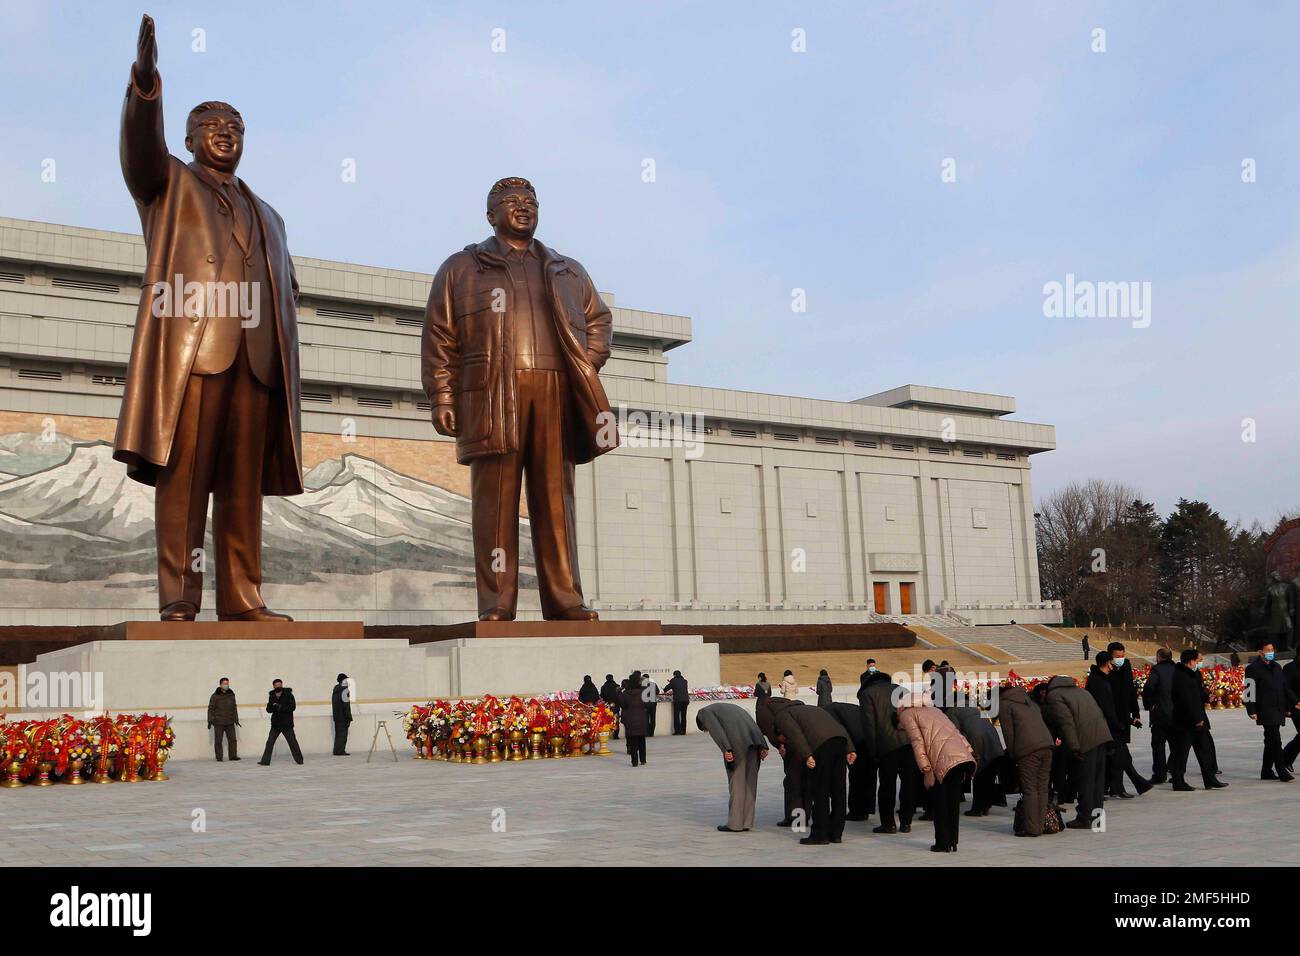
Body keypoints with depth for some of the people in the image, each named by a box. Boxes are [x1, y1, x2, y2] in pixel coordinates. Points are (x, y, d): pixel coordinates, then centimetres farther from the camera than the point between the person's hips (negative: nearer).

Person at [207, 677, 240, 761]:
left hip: (230, 722, 4)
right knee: (218, 741, 1)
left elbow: (234, 708, 16)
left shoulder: (231, 695, 9)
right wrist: (210, 721, -6)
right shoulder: (215, 696, -3)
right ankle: (219, 757, 7)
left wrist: (236, 719, 15)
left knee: (232, 739, 1)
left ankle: (233, 756, 6)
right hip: (218, 722, -3)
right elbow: (210, 709, -2)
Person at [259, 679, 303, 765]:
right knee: (269, 742, 1)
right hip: (275, 724, 4)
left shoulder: (288, 695, -7)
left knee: (292, 742, 3)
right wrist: (272, 707, -20)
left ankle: (299, 759, 12)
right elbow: (268, 710, 3)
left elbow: (293, 707, -15)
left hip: (287, 724, -4)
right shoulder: (272, 696, 5)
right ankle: (265, 761, 6)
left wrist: (281, 708, -27)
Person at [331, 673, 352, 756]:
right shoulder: (345, 690, -13)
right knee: (343, 734, -5)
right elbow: (346, 706, -17)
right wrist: (349, 718, -15)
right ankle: (340, 751, -7)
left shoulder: (335, 690, 14)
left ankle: (337, 751, 15)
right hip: (343, 717, -8)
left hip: (336, 716, 8)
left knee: (338, 734, 13)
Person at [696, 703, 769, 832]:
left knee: (736, 782, 2)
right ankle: (747, 822, 16)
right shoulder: (728, 707, 37)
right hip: (754, 739, 6)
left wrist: (726, 749, -14)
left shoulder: (704, 712, 19)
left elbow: (716, 729, -4)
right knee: (750, 782, 12)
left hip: (737, 743, -6)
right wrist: (763, 746, 11)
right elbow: (753, 725, 21)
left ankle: (735, 823, 7)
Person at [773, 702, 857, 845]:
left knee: (819, 791, 1)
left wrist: (806, 756, -12)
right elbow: (839, 726, 25)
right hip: (840, 738, 7)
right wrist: (850, 749, 15)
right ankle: (836, 833, 19)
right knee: (838, 790, 13)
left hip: (821, 743, -7)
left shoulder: (782, 716, 19)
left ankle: (820, 835, 4)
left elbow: (794, 733, -4)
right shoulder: (811, 710, 39)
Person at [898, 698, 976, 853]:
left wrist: (927, 771, -4)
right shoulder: (933, 709, 34)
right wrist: (969, 751, 16)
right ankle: (952, 843, 19)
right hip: (965, 756, 7)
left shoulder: (906, 714, 14)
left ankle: (943, 844, 8)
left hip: (946, 760, -6)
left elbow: (918, 742, 0)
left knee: (939, 802, 7)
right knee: (953, 801, 15)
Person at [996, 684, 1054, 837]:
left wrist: (1013, 757, 9)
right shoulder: (1030, 702, 30)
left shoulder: (1003, 705, 9)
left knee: (1029, 789, -4)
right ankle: (1040, 826, 10)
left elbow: (1008, 733, 2)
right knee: (1042, 788, 8)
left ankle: (1031, 829, -5)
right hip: (1047, 745, 6)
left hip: (1028, 750, -6)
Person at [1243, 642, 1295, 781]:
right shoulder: (1253, 668, -7)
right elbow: (1249, 691, -11)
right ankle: (1282, 772, -10)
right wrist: (1251, 710, -16)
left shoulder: (1276, 667, 17)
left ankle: (1266, 772, 17)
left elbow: (1284, 687, 21)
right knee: (1275, 741, -11)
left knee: (1271, 742, 11)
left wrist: (1289, 706, 15)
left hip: (1278, 710, 7)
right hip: (1265, 711, -7)